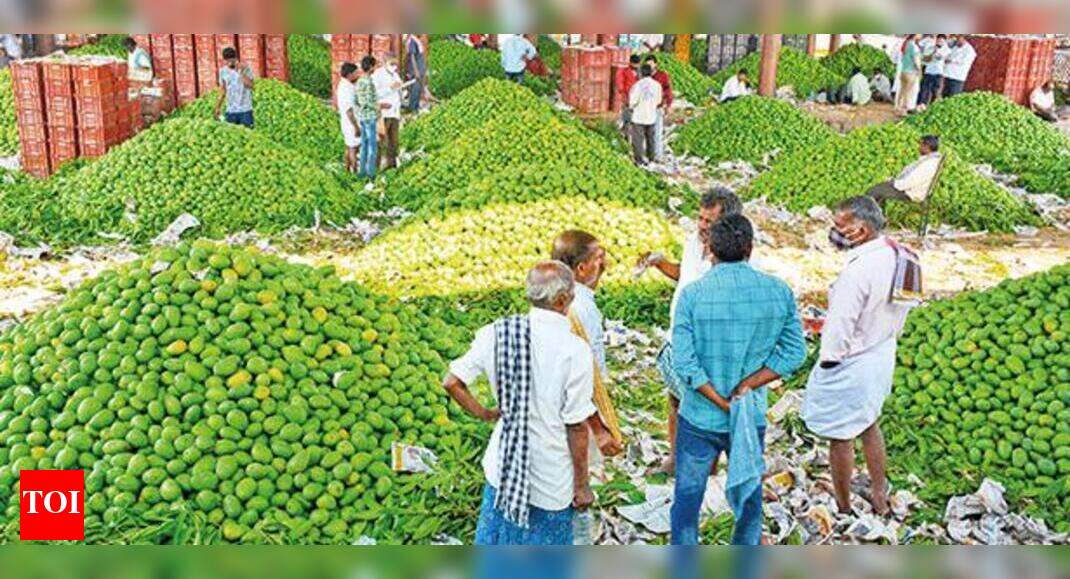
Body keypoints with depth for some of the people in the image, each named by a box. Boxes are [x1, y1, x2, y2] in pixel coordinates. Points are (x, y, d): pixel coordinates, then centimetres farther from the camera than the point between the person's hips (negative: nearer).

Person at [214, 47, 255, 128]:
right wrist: (218, 107, 11)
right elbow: (223, 90, 14)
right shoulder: (223, 71, 6)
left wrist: (241, 72, -21)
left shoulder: (245, 68, -5)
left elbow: (250, 85, -17)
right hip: (230, 110, 3)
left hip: (245, 109, -3)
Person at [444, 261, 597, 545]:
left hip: (503, 467, 4)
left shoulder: (496, 334, -10)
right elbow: (576, 426, -16)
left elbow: (452, 382, -6)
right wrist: (582, 485, -5)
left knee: (497, 538, 25)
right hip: (550, 479, -3)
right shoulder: (575, 351, -22)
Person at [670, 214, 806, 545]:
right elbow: (793, 353, -7)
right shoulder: (779, 292, -8)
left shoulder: (692, 295, -15)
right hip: (752, 416, 3)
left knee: (687, 496, 14)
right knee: (749, 490, 23)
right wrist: (746, 387, -11)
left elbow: (684, 364, -19)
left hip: (699, 418, -2)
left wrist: (723, 403, -13)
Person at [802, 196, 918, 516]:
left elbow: (840, 326, -25)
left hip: (850, 364, -9)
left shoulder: (858, 271, -30)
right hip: (882, 353, 9)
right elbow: (899, 309, 8)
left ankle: (843, 508, 25)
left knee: (841, 437, 9)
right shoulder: (898, 255, -3)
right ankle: (879, 496, 42)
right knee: (868, 424, 27)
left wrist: (827, 363, -13)